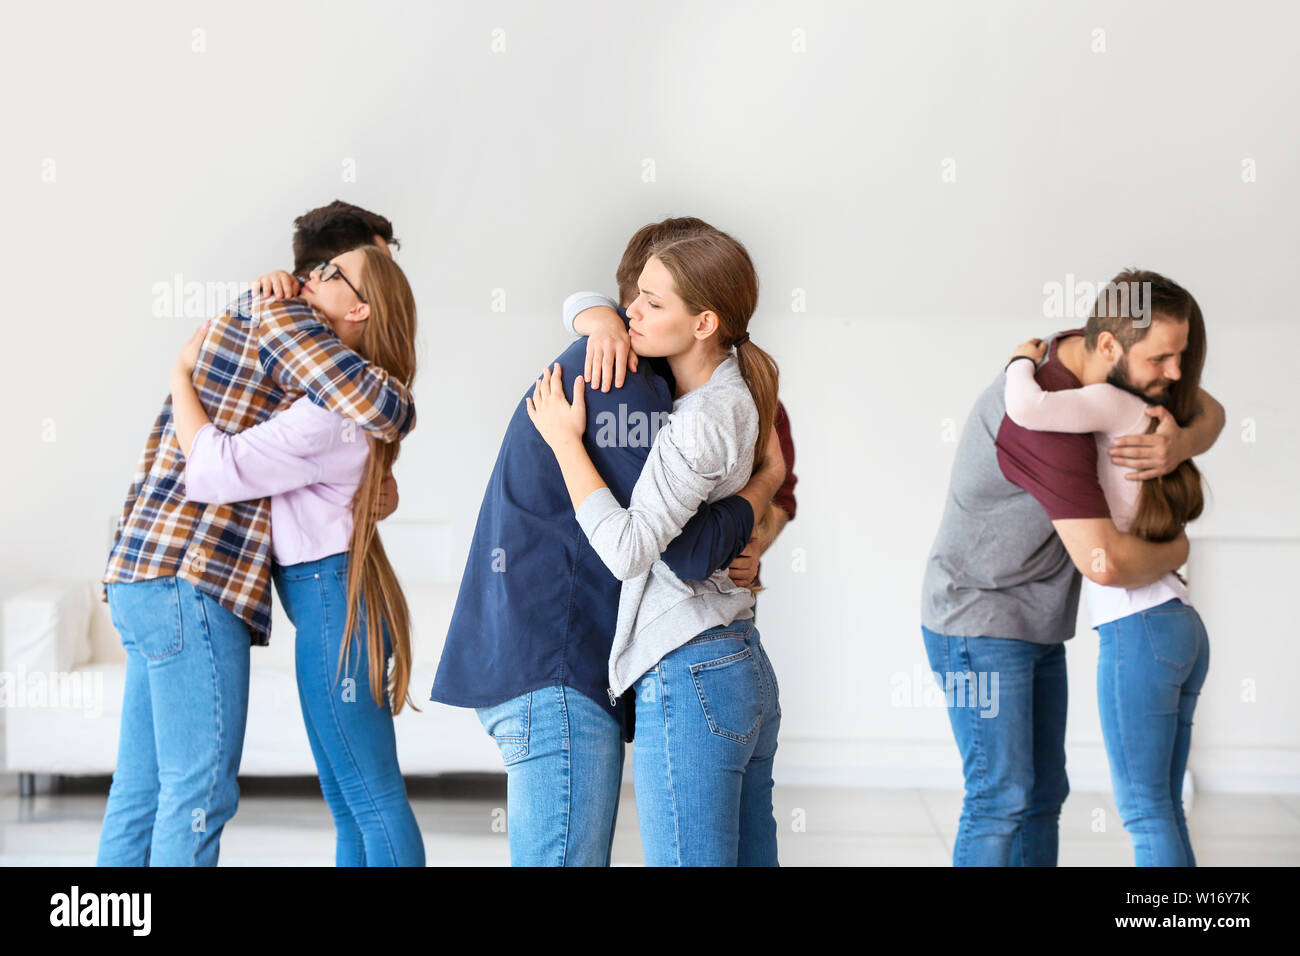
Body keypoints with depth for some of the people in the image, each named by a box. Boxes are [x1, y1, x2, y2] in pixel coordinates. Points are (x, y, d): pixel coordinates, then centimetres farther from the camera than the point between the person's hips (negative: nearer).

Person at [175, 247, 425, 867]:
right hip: (334, 595, 10)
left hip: (330, 592, -10)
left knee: (371, 797, -8)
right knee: (349, 803, 12)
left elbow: (213, 469, -19)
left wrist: (181, 375, -7)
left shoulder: (331, 411, -18)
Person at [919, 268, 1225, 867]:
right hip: (979, 623, -10)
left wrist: (1182, 444, -19)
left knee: (1043, 792, 12)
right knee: (1001, 796, -11)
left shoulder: (1093, 359, -2)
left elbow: (1209, 412, 6)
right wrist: (1174, 552, -12)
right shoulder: (1047, 417, -31)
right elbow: (1104, 562, -34)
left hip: (1035, 626, 10)